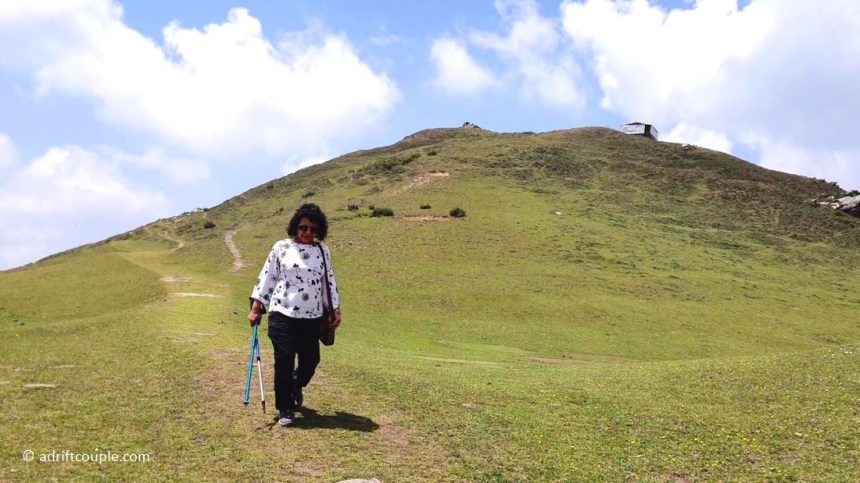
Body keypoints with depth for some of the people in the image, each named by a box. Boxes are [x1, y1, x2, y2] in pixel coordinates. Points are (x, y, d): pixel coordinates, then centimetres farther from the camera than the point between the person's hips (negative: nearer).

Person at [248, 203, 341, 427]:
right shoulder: (281, 247, -2)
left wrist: (335, 309, 9)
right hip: (283, 315, -3)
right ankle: (285, 408, 15)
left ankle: (295, 386, 41)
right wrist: (256, 307, -1)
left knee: (310, 360, 8)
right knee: (284, 362, -2)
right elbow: (267, 277, 2)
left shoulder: (323, 251, 7)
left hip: (312, 317, 3)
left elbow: (329, 281, 13)